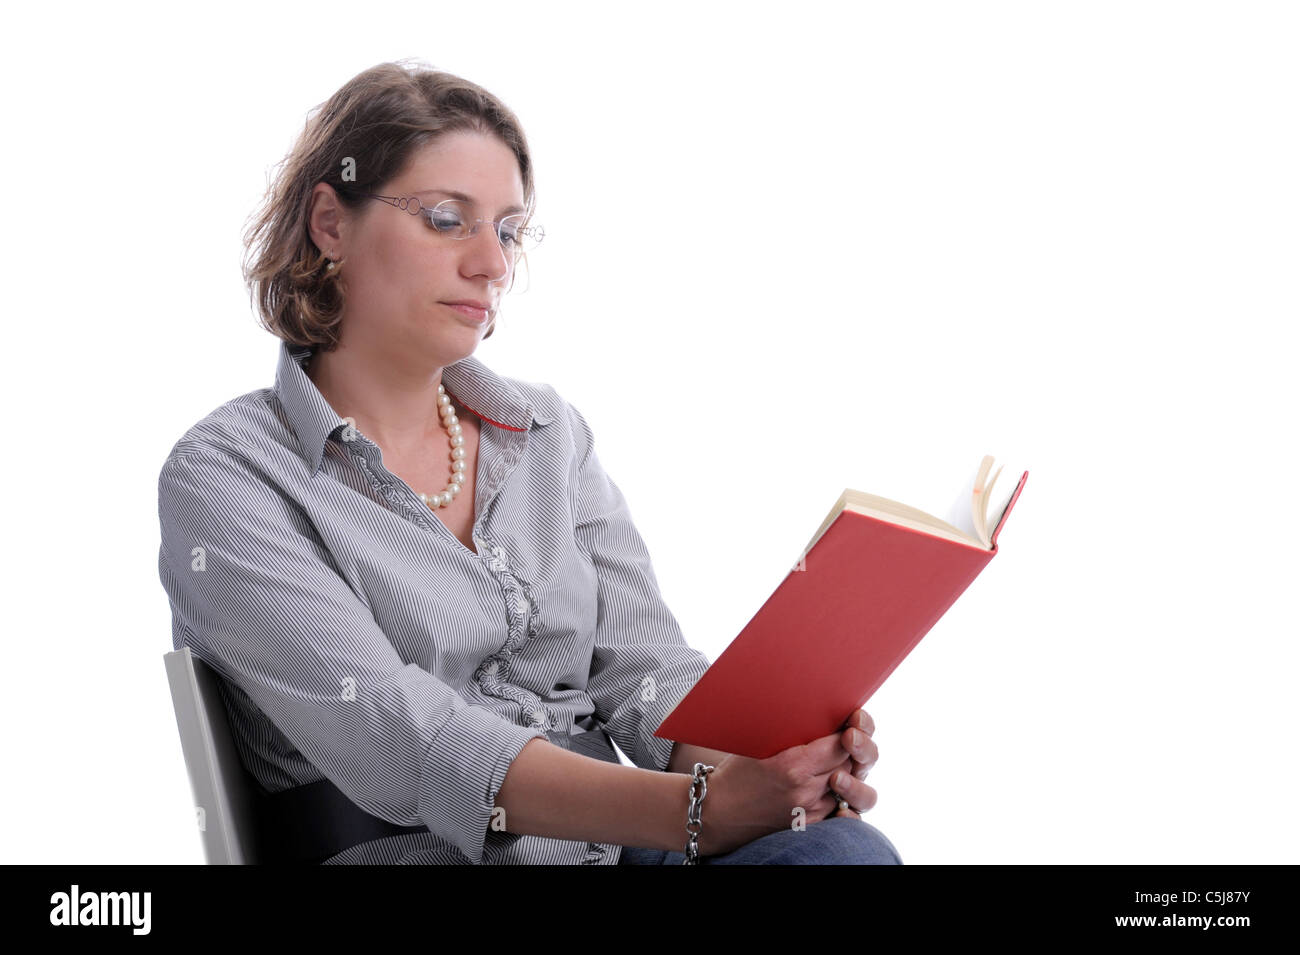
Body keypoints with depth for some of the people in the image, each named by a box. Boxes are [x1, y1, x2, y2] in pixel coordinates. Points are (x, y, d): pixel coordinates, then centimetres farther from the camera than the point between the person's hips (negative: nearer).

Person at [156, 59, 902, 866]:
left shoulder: (552, 433, 14)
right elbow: (395, 737, -17)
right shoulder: (223, 476, -4)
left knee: (846, 847, -25)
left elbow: (641, 660, 5)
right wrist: (698, 809, -28)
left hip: (610, 843, 6)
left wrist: (744, 766, -19)